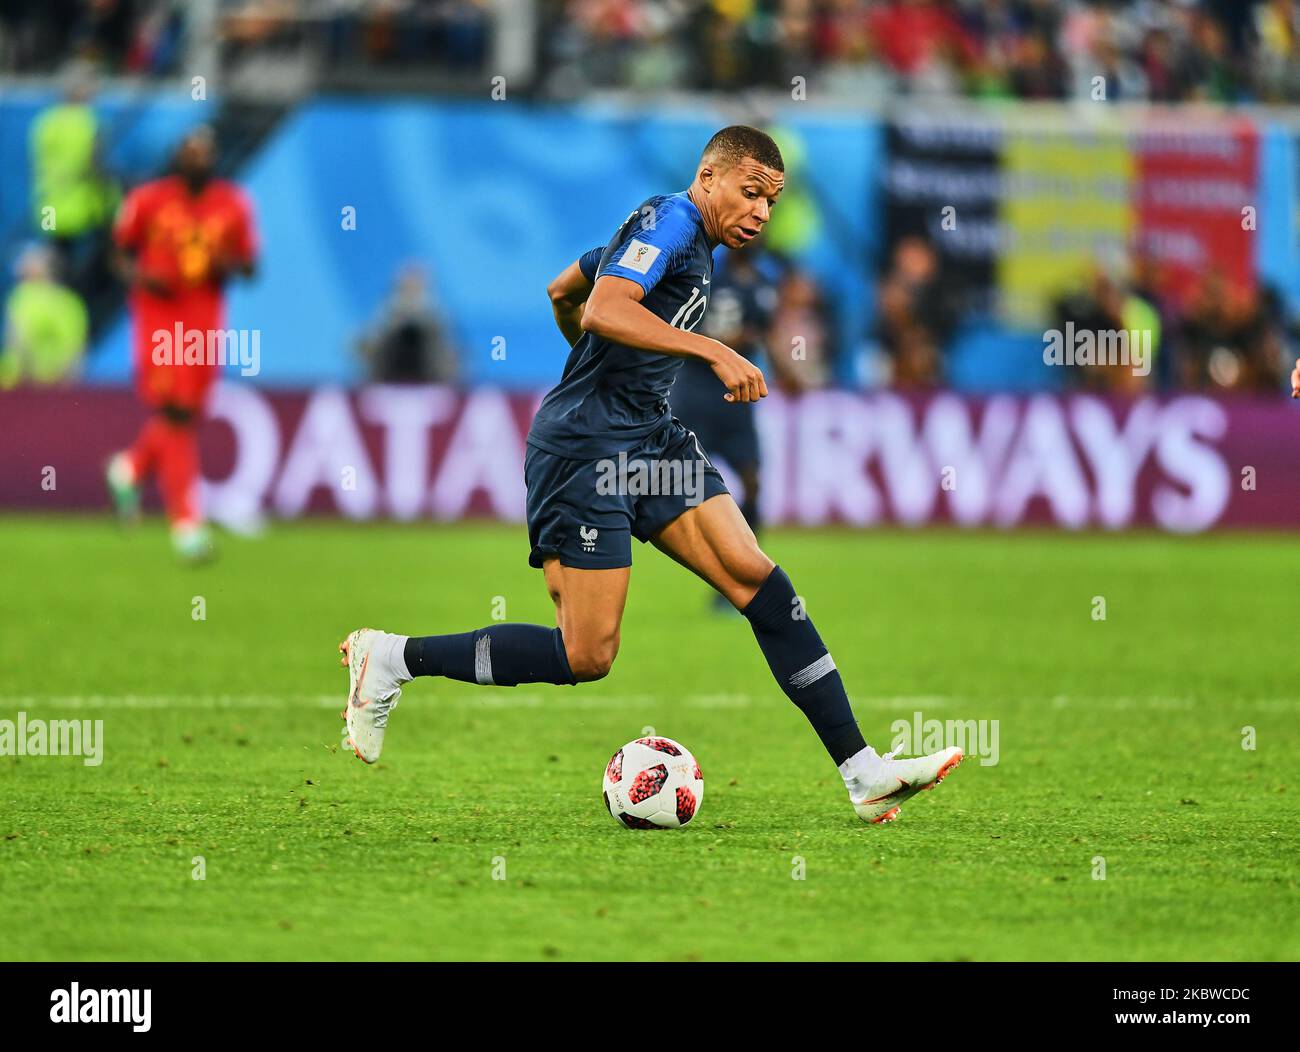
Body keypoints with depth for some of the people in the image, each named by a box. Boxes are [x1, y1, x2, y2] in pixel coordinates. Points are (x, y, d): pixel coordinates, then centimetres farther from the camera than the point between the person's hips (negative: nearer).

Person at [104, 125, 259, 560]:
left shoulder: (232, 205, 5)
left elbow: (249, 264, 11)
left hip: (207, 320, 4)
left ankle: (131, 466, 37)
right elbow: (122, 252, 8)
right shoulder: (147, 201, -1)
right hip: (158, 317, -3)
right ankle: (186, 521, -11)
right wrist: (139, 275, -12)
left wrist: (229, 264, -11)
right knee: (172, 413, -11)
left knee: (185, 412, 7)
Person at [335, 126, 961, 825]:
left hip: (649, 439, 10)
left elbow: (562, 293, 32)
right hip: (584, 448, -10)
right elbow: (604, 311, -29)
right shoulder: (670, 220, -11)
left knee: (759, 581, -5)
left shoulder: (695, 241, 19)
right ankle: (390, 658, 3)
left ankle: (862, 773, -8)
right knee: (586, 658, -10)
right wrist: (714, 353, -32)